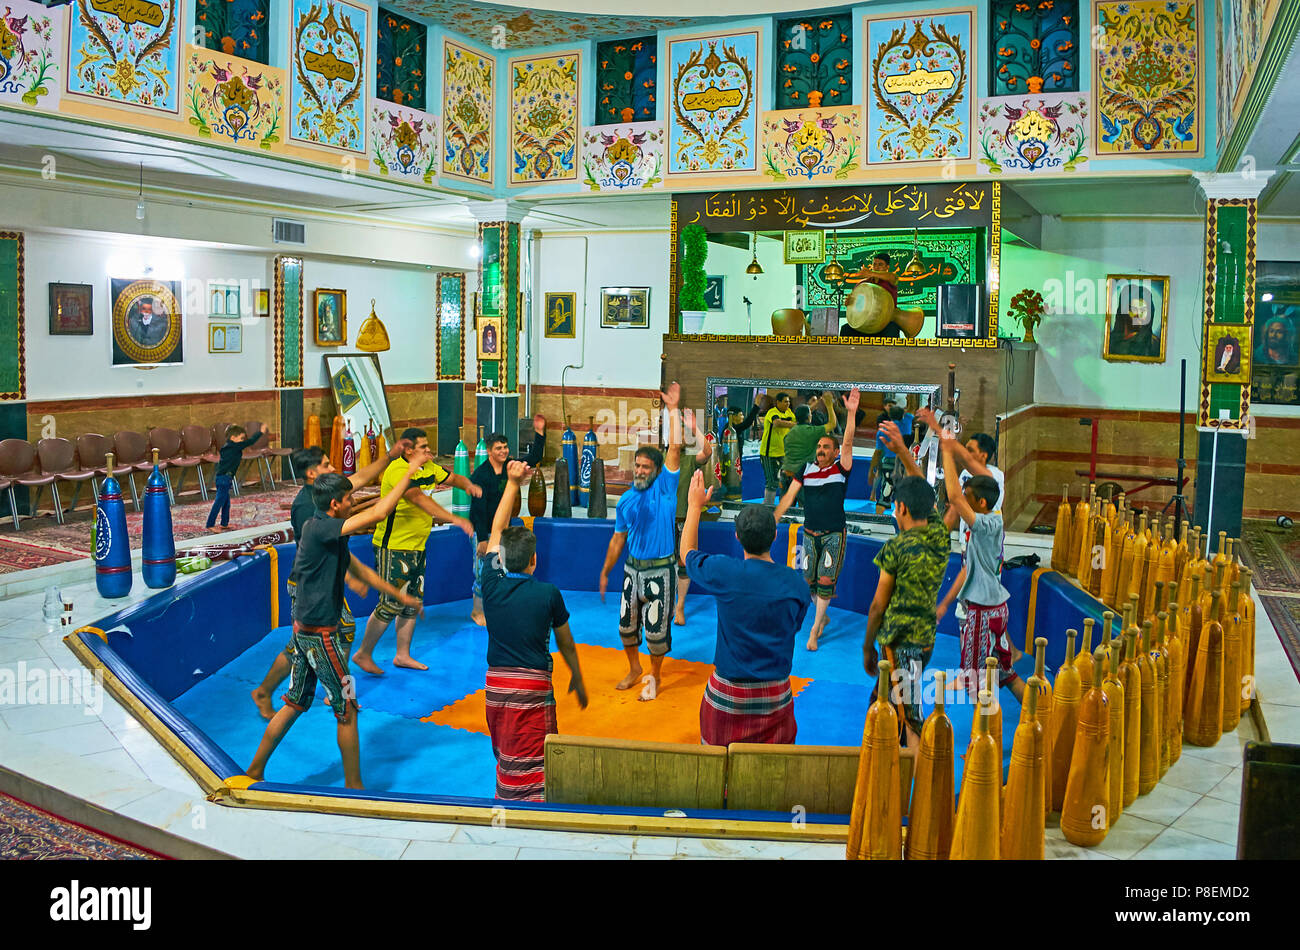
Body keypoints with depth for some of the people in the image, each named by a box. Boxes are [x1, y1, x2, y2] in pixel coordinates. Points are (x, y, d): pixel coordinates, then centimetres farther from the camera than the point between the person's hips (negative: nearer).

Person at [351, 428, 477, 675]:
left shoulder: (429, 467, 7)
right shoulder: (398, 470, -21)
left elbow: (452, 478, 20)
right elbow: (419, 499, -34)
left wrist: (468, 485, -5)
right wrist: (454, 519, -42)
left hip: (417, 547, 9)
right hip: (393, 546, -9)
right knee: (391, 604, -5)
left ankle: (403, 655, 24)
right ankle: (363, 654, 9)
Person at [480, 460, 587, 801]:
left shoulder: (492, 584, -2)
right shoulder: (548, 594, -8)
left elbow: (496, 530, 11)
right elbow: (565, 642, 6)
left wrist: (513, 483, 15)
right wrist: (577, 678, 22)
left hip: (495, 685, 4)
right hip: (533, 688, -4)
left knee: (505, 758, 17)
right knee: (530, 772, -2)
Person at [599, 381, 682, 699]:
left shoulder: (664, 488, -7)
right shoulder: (626, 501, 4)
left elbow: (675, 448, -16)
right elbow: (618, 539, 12)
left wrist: (672, 410, -16)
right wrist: (605, 572, 13)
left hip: (660, 571, -4)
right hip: (632, 568, 4)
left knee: (656, 628, 3)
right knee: (626, 625, 13)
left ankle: (654, 677, 24)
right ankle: (634, 669, 37)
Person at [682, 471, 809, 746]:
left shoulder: (724, 572, -14)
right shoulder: (795, 582, -8)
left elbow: (687, 552, 7)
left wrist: (694, 506, 19)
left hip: (727, 693, -2)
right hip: (775, 696, 2)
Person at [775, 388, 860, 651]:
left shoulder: (841, 468, -6)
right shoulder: (806, 469, 1)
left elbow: (848, 443, -22)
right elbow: (789, 497, 3)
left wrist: (851, 413, -35)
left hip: (834, 534, -3)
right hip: (810, 534, 3)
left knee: (826, 580, -9)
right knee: (810, 581, 10)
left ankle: (814, 630, 1)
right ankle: (822, 617, 36)